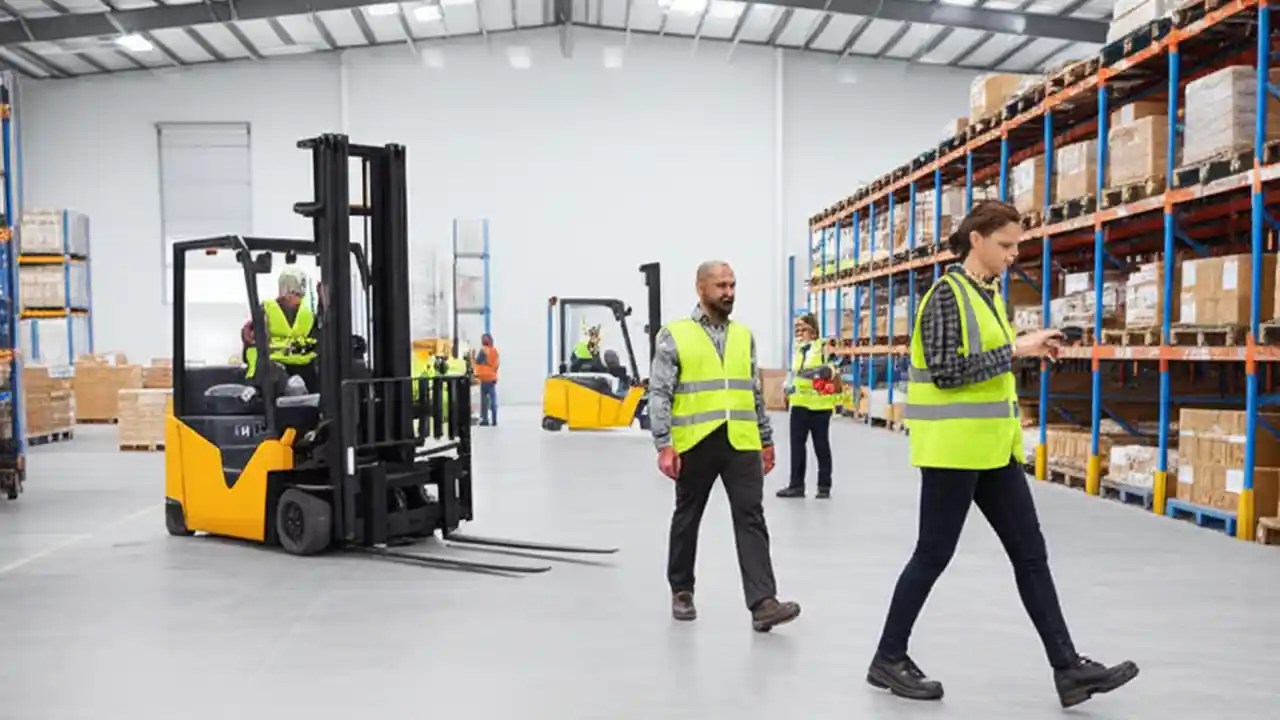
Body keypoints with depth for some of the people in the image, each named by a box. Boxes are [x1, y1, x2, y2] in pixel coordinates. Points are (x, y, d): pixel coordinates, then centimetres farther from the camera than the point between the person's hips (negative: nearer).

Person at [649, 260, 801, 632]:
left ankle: (762, 603, -7)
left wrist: (766, 439, 16)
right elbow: (659, 394, -7)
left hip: (741, 443, 3)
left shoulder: (744, 335, 12)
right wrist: (664, 445, -14)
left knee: (751, 518, -5)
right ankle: (681, 591, 28)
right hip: (695, 444, -3)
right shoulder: (675, 335, -3)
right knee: (687, 518, 11)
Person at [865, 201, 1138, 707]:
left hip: (993, 444, 9)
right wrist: (1014, 350, -19)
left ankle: (1068, 668, 17)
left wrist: (1027, 348, 6)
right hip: (954, 445, -9)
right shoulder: (948, 293, -13)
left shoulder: (990, 293, 13)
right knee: (934, 554, 1)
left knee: (1030, 552, 9)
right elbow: (945, 371, -21)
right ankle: (888, 660, 16)